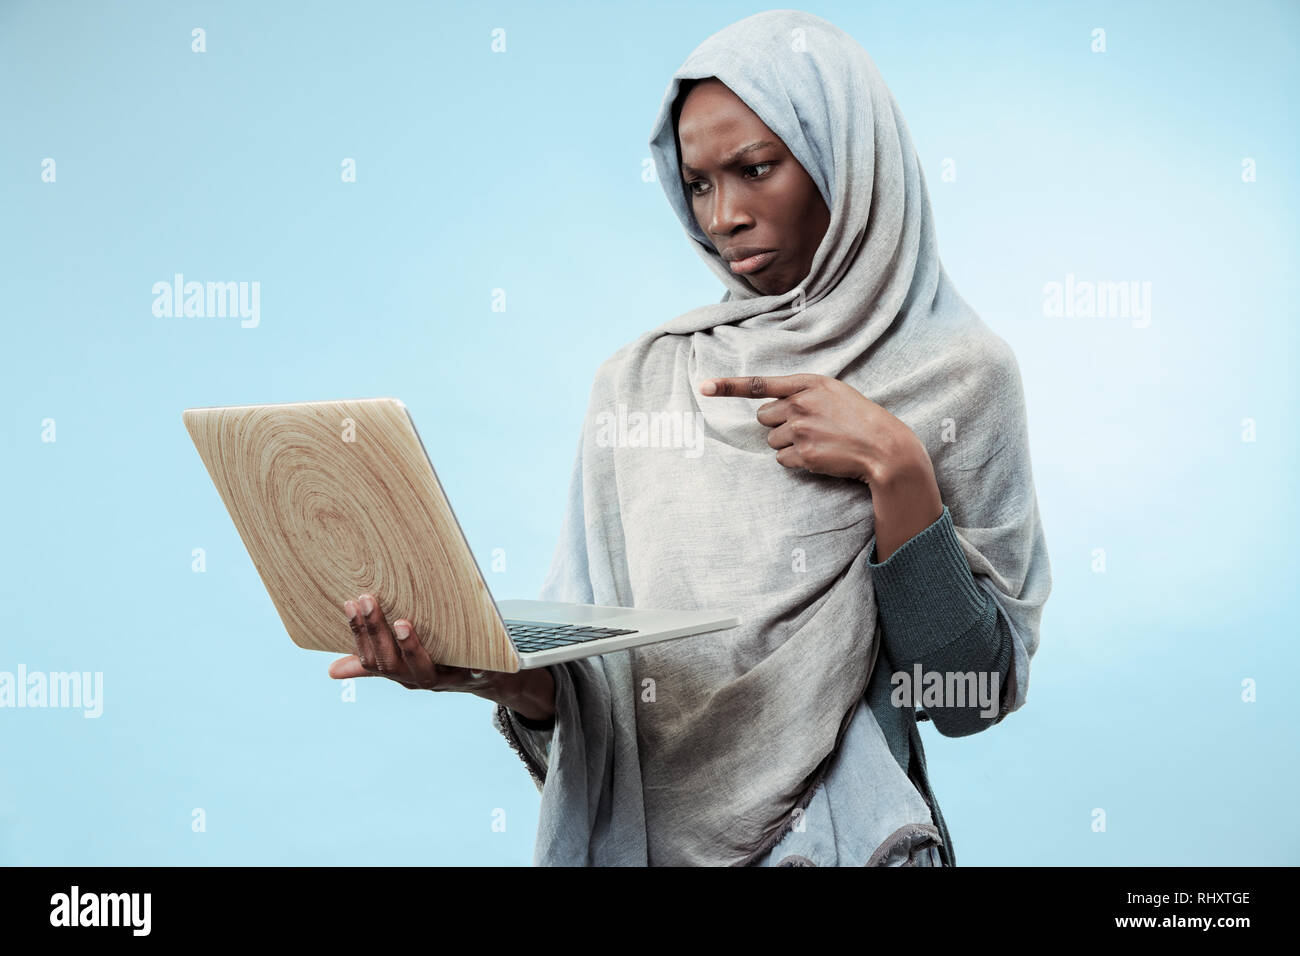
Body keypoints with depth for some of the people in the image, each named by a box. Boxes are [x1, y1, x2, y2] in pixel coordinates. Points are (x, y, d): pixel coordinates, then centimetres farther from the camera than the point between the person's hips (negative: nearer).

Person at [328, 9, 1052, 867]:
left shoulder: (953, 376, -2)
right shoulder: (638, 381, 6)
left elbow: (973, 696, -5)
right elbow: (586, 680, 3)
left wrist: (896, 472, -13)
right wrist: (512, 676, -17)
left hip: (836, 836, -2)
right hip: (631, 833, 3)